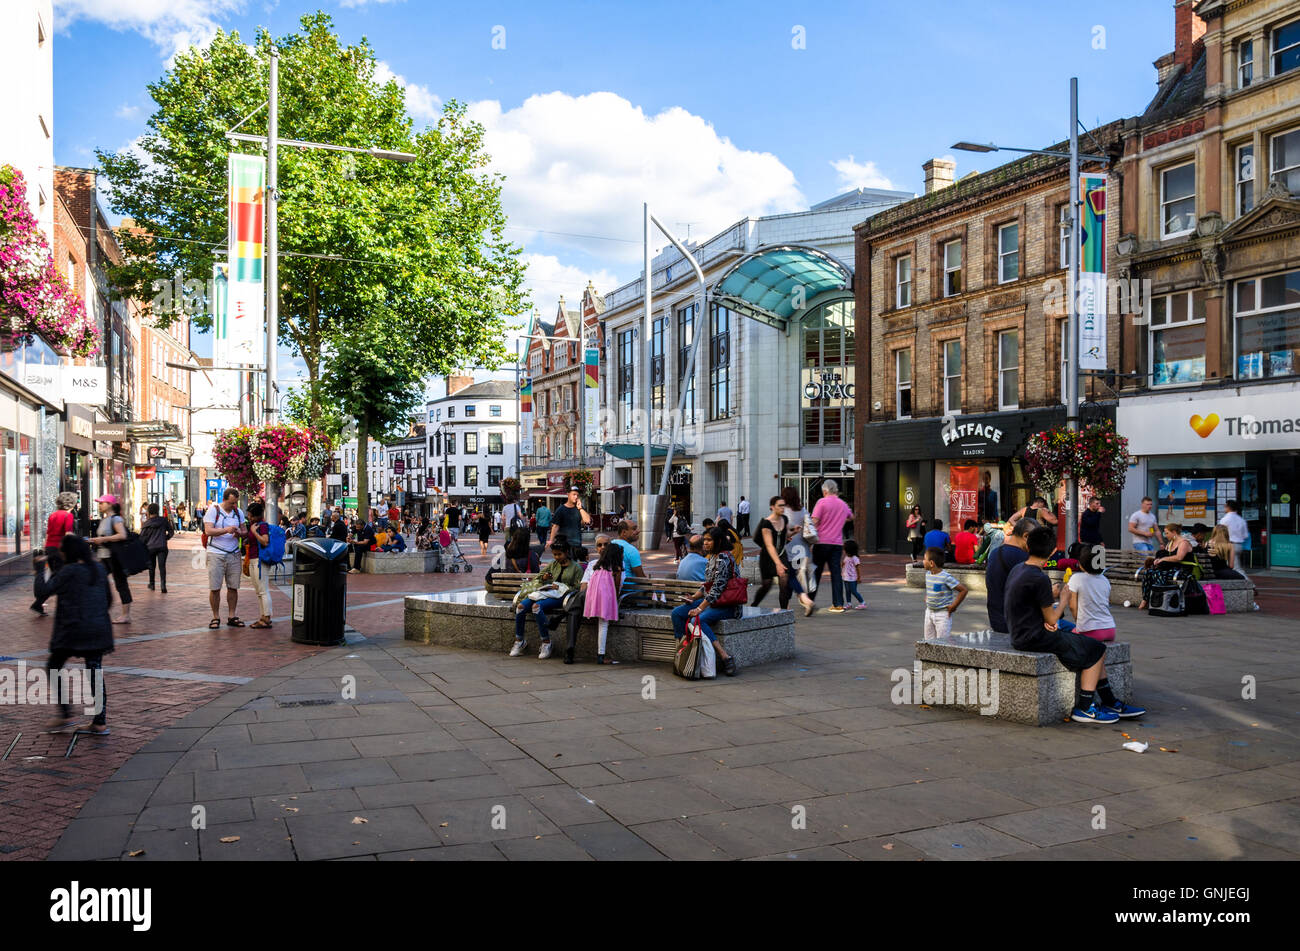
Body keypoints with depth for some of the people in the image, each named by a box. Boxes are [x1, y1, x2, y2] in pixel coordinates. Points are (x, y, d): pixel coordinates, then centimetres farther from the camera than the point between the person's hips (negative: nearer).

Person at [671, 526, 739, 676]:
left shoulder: (723, 558, -16)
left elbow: (717, 588, -22)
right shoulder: (712, 557, 14)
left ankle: (726, 658, -31)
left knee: (698, 620, -33)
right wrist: (693, 598, 7)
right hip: (710, 601, 9)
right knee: (677, 612, -3)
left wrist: (700, 608, -24)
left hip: (725, 605, -9)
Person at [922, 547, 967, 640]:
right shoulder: (928, 574, 4)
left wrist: (953, 606, -16)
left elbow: (964, 590, -19)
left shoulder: (946, 577, -20)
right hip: (929, 612, 8)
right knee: (929, 641, 12)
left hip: (943, 614, -7)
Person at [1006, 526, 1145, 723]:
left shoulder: (1017, 569, 7)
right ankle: (1085, 708, 1)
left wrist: (1045, 620, 0)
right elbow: (1052, 620, -13)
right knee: (1096, 650, -1)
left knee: (1095, 649, 16)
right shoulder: (1039, 579, -22)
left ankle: (1110, 702, 21)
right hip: (1034, 638, -9)